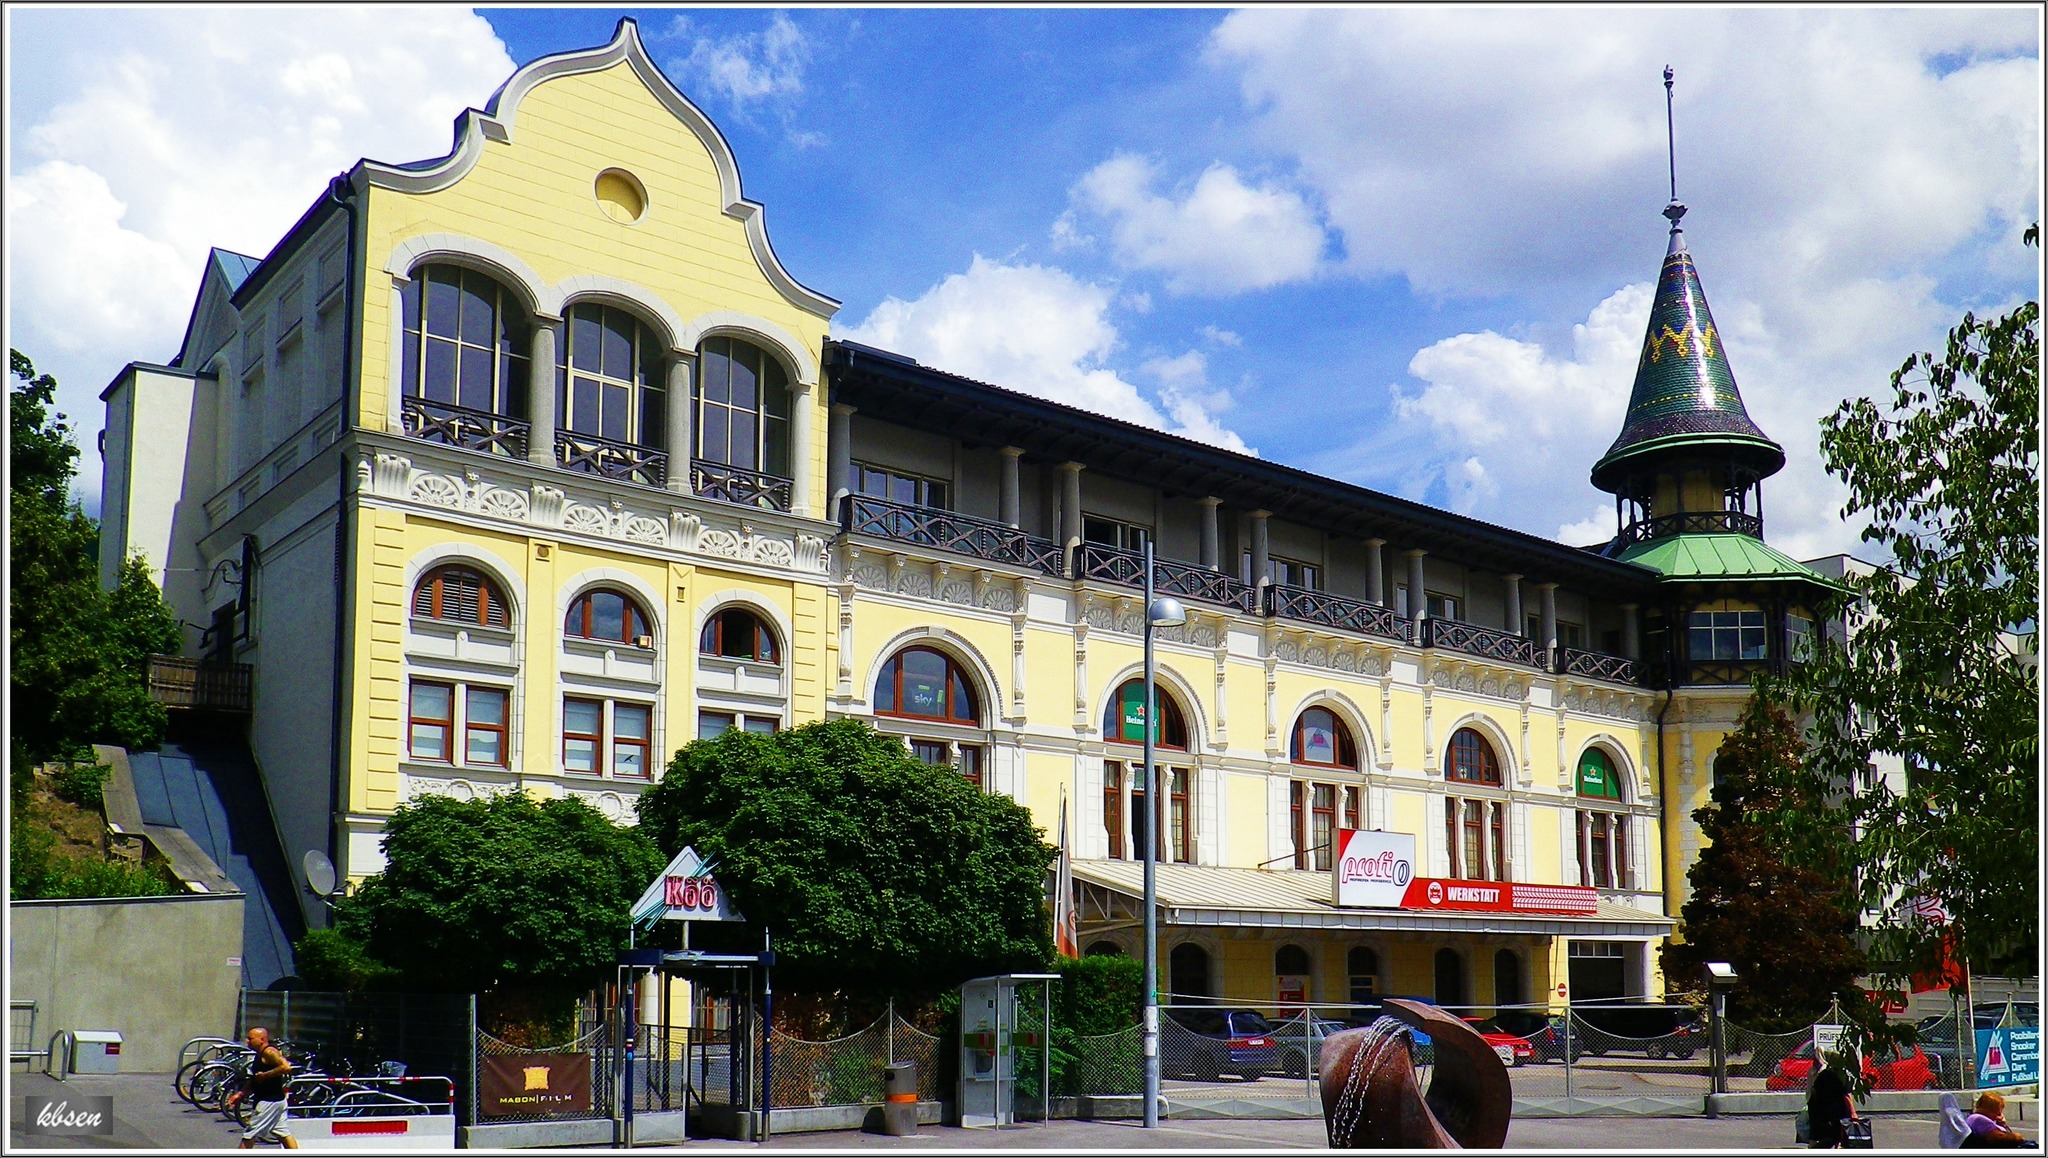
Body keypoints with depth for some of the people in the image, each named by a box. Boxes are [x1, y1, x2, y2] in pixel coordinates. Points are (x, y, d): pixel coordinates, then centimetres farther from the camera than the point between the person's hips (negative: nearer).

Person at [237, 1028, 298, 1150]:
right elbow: (255, 1081, 24)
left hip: (268, 1102, -10)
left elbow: (286, 1067, -31)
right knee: (284, 1135, 10)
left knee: (248, 1136, -3)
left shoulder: (268, 1052, -15)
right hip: (277, 1100, 10)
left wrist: (264, 1075, -23)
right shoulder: (260, 1054, 15)